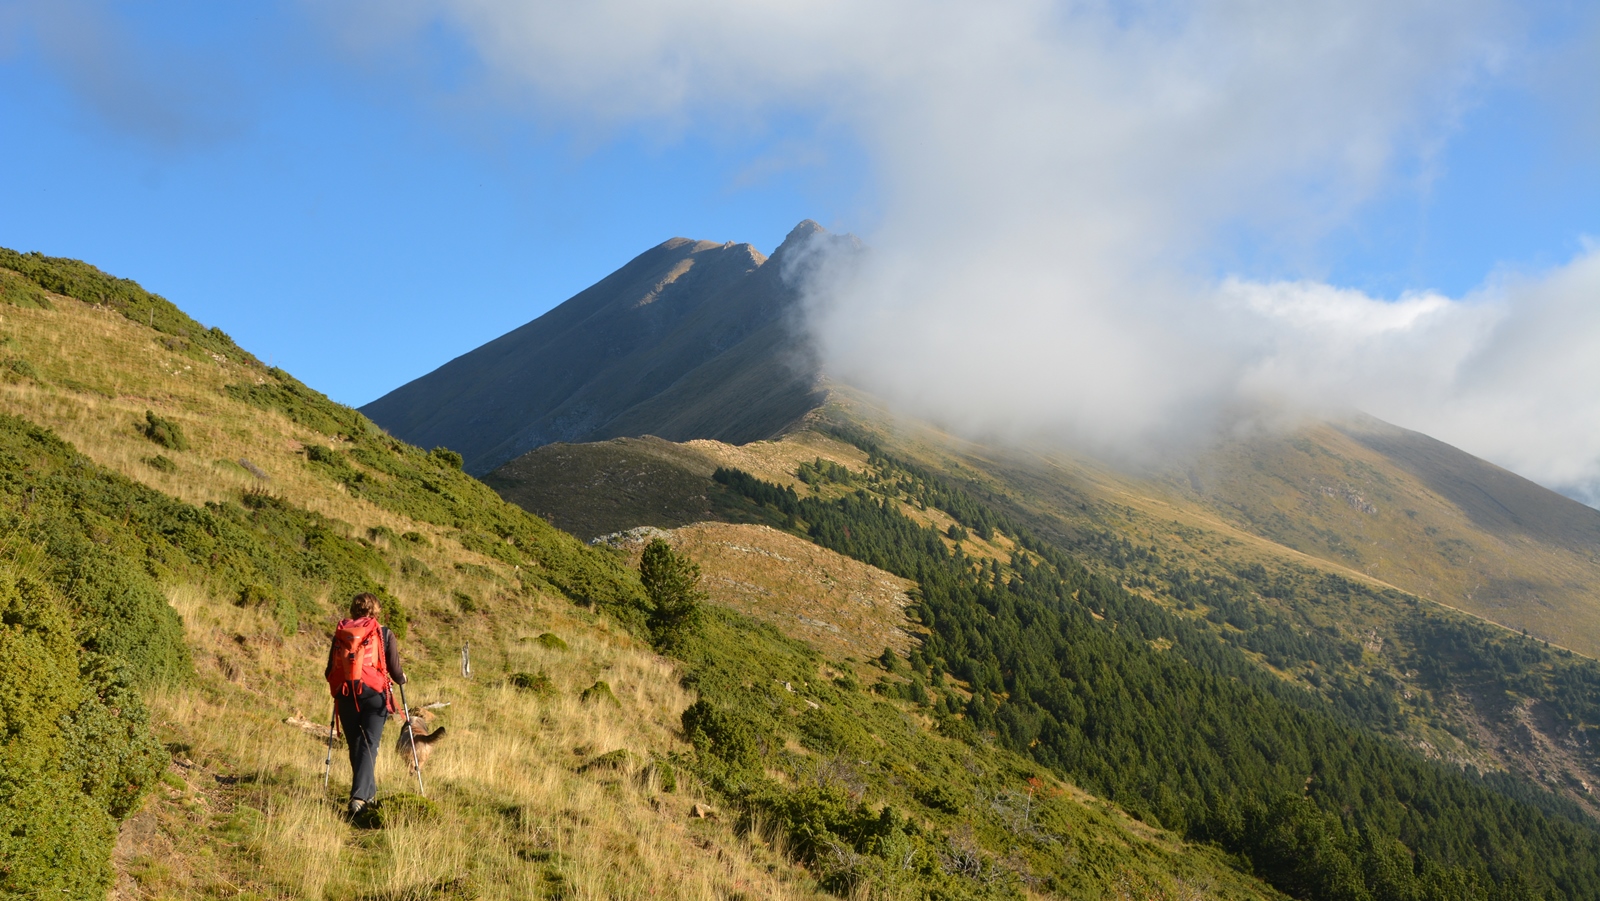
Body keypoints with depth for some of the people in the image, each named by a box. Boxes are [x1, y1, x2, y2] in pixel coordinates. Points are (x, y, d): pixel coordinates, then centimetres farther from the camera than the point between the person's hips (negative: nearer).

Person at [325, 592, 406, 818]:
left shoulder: (340, 634, 7)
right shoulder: (384, 635, 1)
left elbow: (329, 672, 8)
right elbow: (395, 671, -1)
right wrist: (402, 679, 22)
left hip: (346, 696, 3)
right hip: (374, 695, -3)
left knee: (355, 746, 16)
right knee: (369, 746, -4)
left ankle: (369, 792, 27)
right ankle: (359, 796, -19)